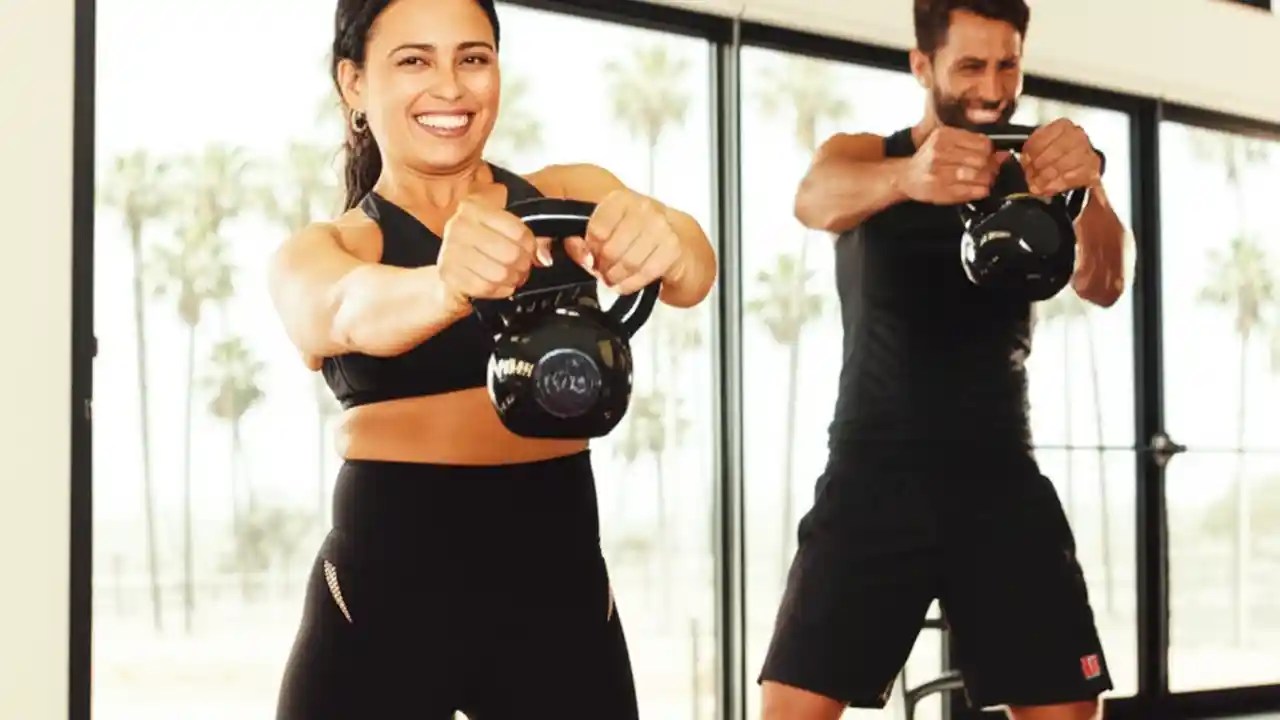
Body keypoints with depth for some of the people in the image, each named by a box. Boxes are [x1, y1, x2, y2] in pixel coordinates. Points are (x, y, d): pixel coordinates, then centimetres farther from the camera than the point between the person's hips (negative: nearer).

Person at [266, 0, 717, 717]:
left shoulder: (568, 198, 7)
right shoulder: (320, 250, 3)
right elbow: (350, 312, -22)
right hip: (380, 603, -1)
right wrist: (446, 283, -44)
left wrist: (663, 241, -38)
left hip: (562, 599, 2)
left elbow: (692, 274, -14)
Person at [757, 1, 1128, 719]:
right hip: (874, 476, -1)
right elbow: (816, 200, -22)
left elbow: (1104, 284, -13)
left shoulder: (1036, 173, 4)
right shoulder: (862, 154, 2)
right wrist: (907, 177, -45)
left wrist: (1087, 189, -36)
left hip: (1001, 477, 2)